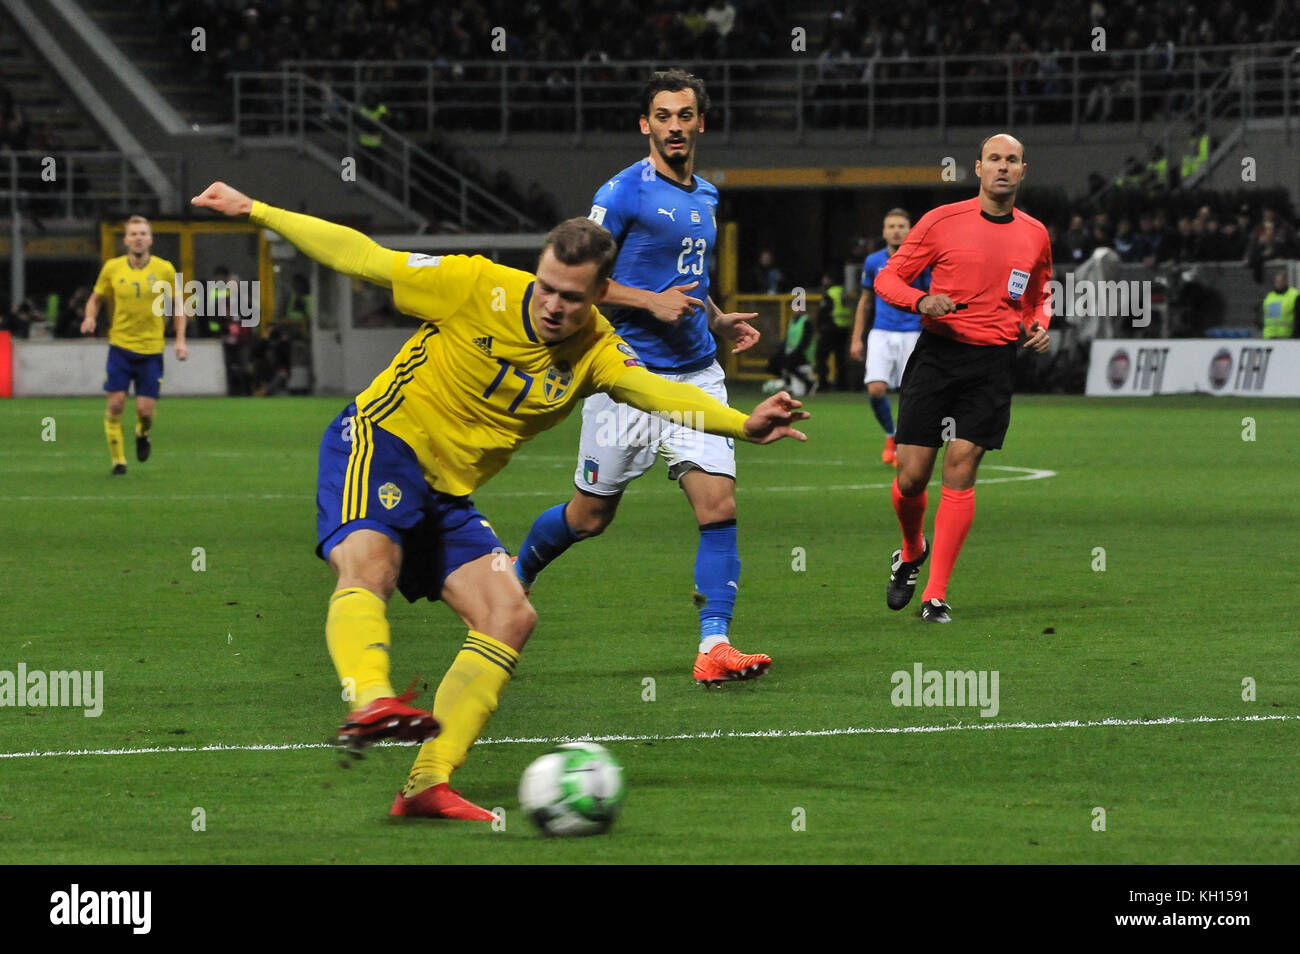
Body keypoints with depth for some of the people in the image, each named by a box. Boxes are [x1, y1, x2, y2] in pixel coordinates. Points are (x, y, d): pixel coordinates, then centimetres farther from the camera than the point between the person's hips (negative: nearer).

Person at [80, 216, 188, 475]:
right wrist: (90, 317, -9)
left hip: (152, 349, 0)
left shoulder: (164, 269, -1)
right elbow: (96, 298, 12)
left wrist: (180, 340, 0)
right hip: (120, 345, 0)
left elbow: (177, 305, 9)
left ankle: (143, 434, 33)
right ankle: (118, 459, 8)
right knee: (116, 403, -8)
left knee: (145, 409, -4)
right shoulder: (112, 268, 0)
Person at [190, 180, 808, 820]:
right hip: (378, 444, -6)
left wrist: (742, 425, -43)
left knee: (510, 617, -6)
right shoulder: (479, 289, -15)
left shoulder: (597, 352, -4)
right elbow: (362, 259, -9)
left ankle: (427, 786, -7)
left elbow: (658, 392, -24)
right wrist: (256, 212, -10)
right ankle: (371, 704, -61)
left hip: (448, 496, 6)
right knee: (369, 562, -33)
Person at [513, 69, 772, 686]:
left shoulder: (706, 198, 14)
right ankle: (514, 579, 35)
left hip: (696, 374, 5)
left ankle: (714, 646, -13)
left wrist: (717, 320, 13)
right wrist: (652, 301, -20)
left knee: (718, 505, -11)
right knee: (590, 516, 6)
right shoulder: (624, 193, -9)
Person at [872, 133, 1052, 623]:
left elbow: (1039, 294, 27)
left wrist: (1039, 324, 6)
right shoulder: (942, 221, 0)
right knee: (911, 476, -4)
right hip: (937, 354, -1)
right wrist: (922, 301, -16)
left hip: (993, 362, 1)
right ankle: (911, 553, 29)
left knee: (960, 470, -8)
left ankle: (936, 595, -3)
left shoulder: (1035, 235, 10)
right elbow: (888, 277, 4)